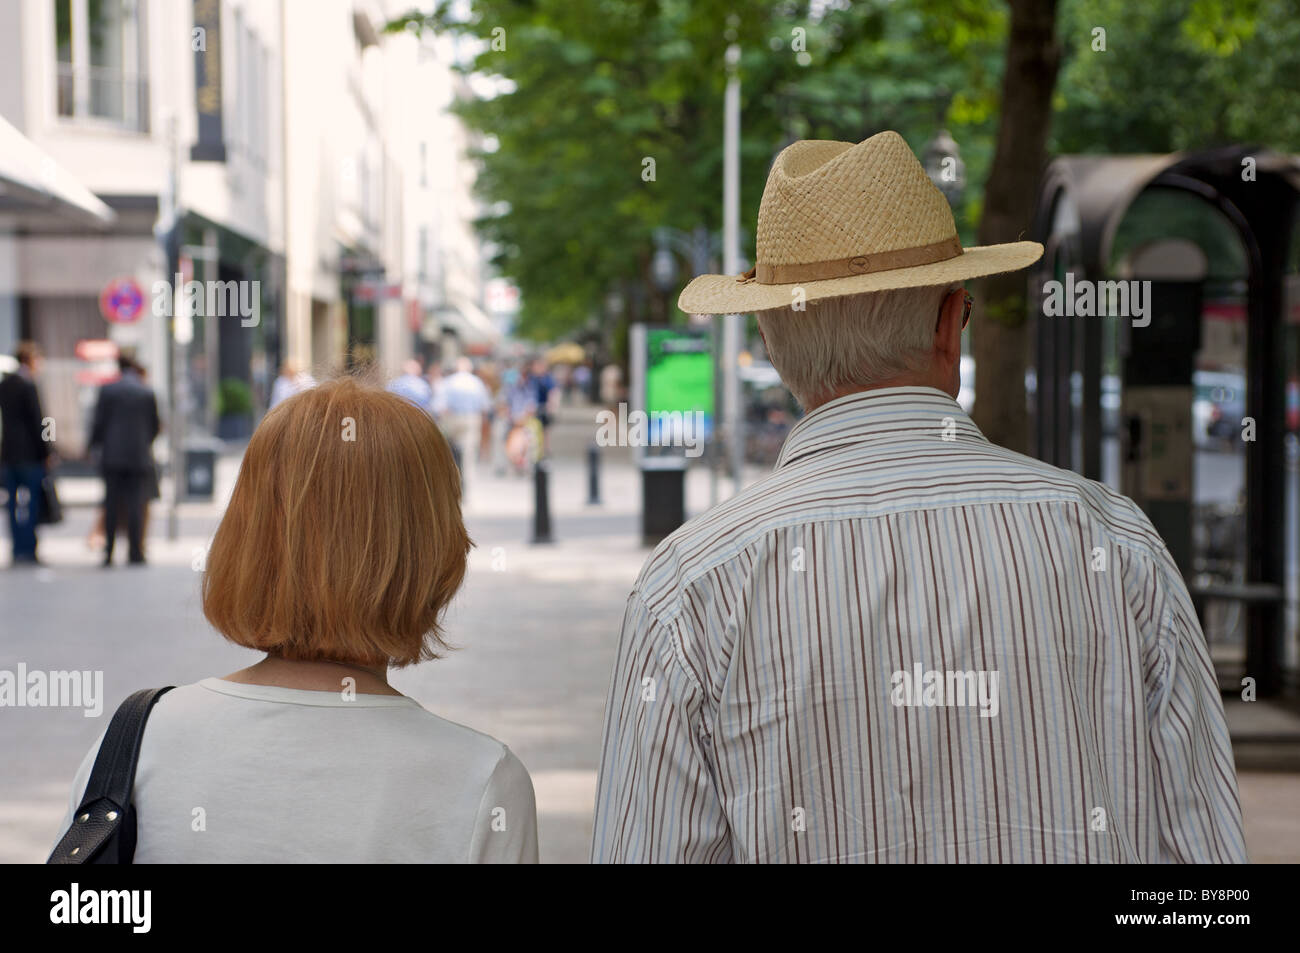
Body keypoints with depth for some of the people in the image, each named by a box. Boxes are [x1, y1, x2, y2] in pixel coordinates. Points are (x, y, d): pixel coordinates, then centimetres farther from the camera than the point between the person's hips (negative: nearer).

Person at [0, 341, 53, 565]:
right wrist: (47, 450, -7)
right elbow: (36, 421, -14)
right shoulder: (27, 386, -13)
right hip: (30, 453, -7)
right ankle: (28, 550, -4)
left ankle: (18, 550, 10)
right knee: (31, 503, -3)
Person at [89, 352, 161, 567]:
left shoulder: (107, 390, -2)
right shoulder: (147, 393, 0)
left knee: (111, 504, 5)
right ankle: (135, 553, -4)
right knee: (135, 505, 0)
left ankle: (108, 552, 4)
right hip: (139, 457, 0)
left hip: (112, 457, 0)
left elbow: (99, 422, -1)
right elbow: (155, 426, 7)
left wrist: (95, 447, 14)